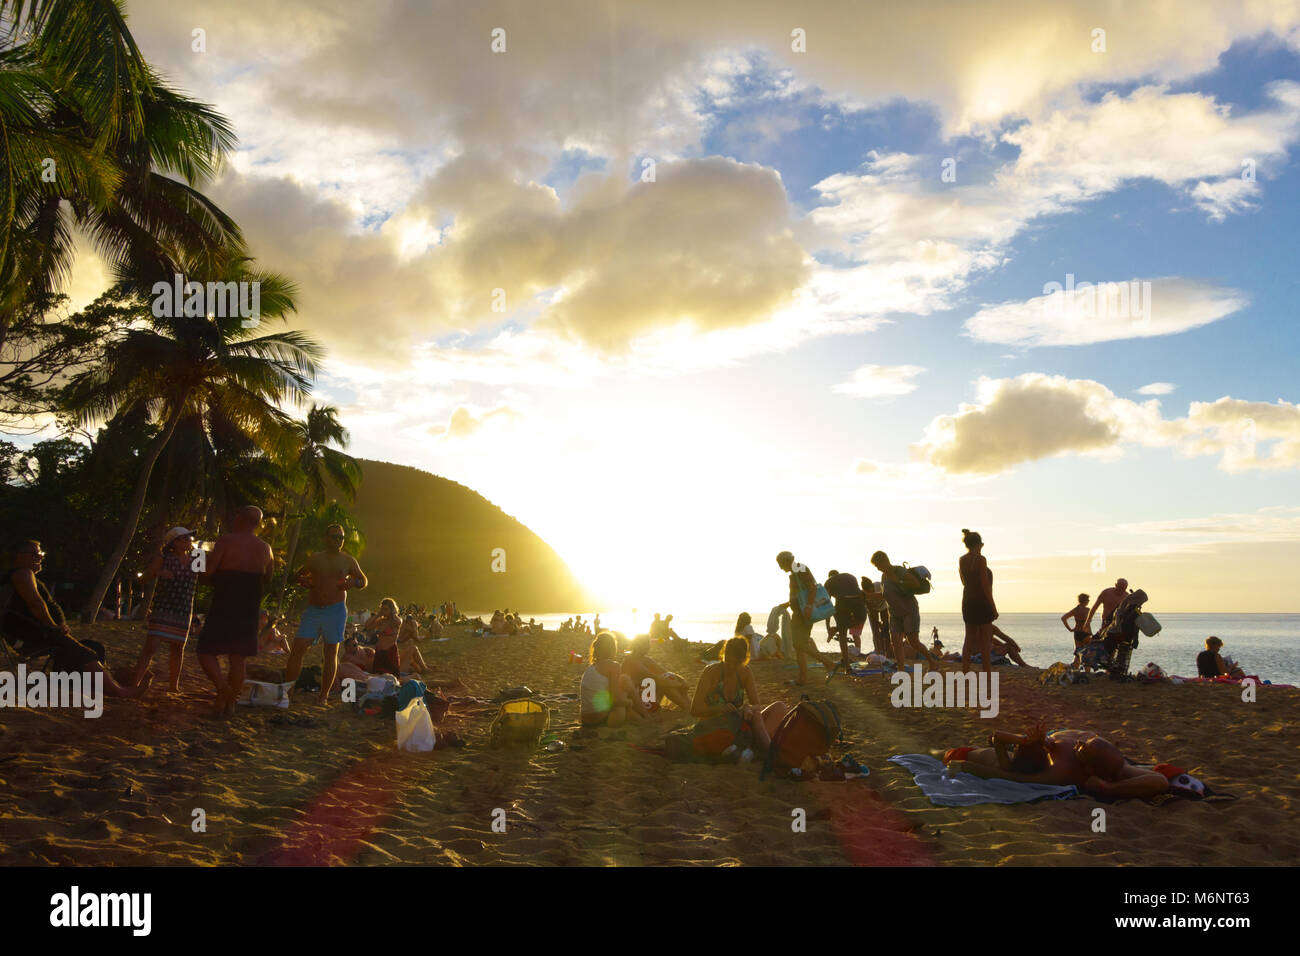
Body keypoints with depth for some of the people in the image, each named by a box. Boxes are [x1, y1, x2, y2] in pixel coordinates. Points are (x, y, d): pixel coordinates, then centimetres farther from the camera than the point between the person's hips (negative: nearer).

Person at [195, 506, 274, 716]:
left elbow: (207, 575, -11)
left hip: (224, 607, -5)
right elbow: (267, 582, 17)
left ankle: (223, 687, -18)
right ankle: (230, 702, 14)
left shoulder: (226, 540, -8)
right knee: (238, 659, 11)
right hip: (250, 611, 5)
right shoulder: (265, 549, 8)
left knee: (206, 651, 3)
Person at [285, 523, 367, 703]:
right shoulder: (315, 558, 10)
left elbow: (364, 581, 17)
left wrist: (353, 582, -5)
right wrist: (303, 581, -1)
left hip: (335, 610, -1)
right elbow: (299, 574, 23)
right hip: (313, 609, 1)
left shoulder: (348, 560, 8)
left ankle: (324, 695, 9)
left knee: (331, 652, 1)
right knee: (298, 648, -7)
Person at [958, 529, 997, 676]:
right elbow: (985, 585, -17)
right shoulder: (980, 559, -14)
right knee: (985, 641, -1)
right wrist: (993, 607, -13)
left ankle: (965, 672, 11)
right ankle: (988, 674, 1)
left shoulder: (961, 560, 7)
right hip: (982, 602, -7)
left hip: (967, 602, 7)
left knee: (970, 638, 12)